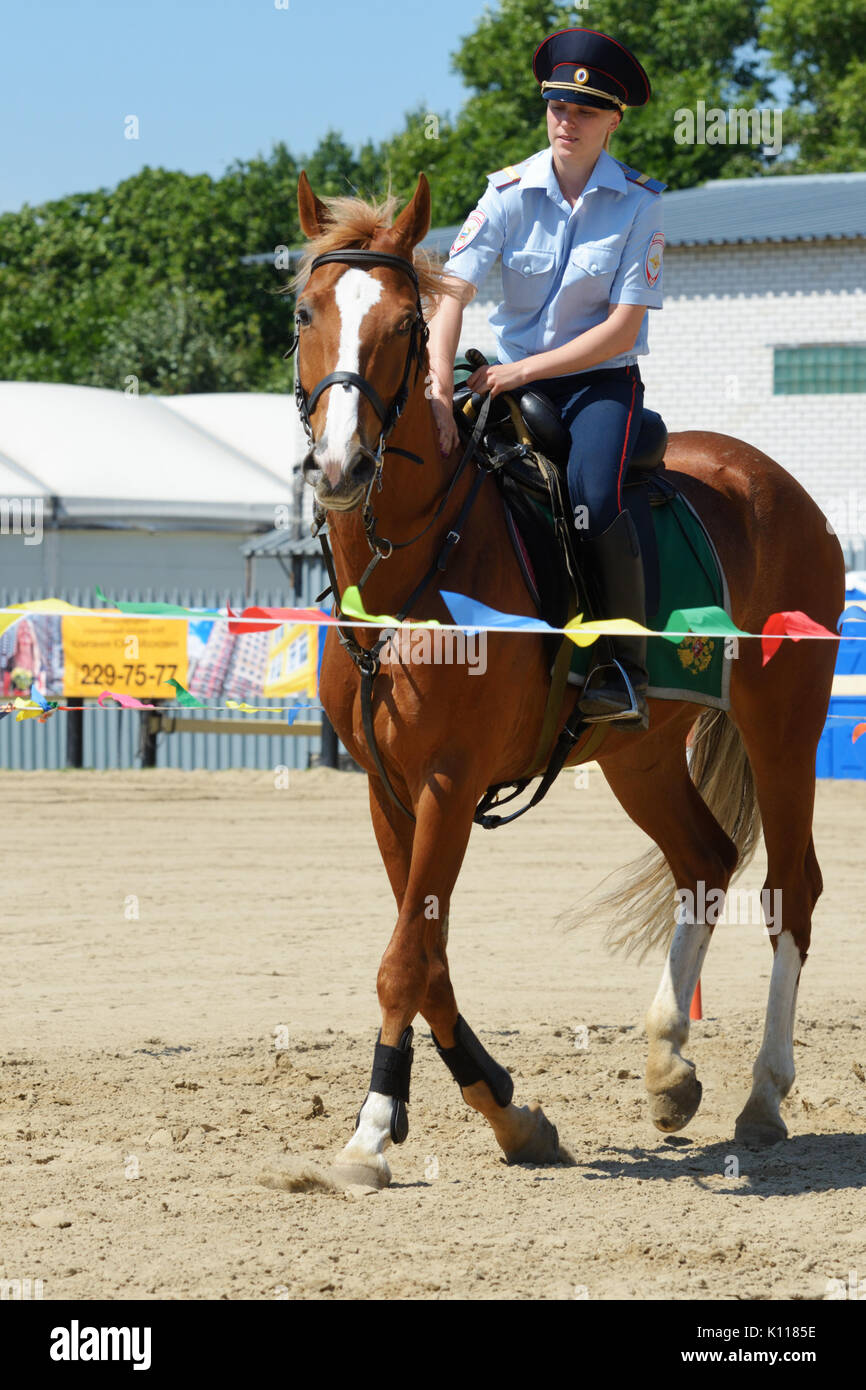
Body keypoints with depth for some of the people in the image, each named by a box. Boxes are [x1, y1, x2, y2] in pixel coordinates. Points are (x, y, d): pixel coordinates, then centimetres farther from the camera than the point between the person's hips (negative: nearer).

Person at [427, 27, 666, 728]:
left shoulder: (640, 203, -8)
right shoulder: (511, 191, -3)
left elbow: (623, 328, -11)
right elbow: (452, 292, -13)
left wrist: (525, 370, -18)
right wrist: (439, 392, -28)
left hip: (601, 379, -3)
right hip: (511, 376, 3)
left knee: (591, 496, -30)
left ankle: (625, 668, -21)